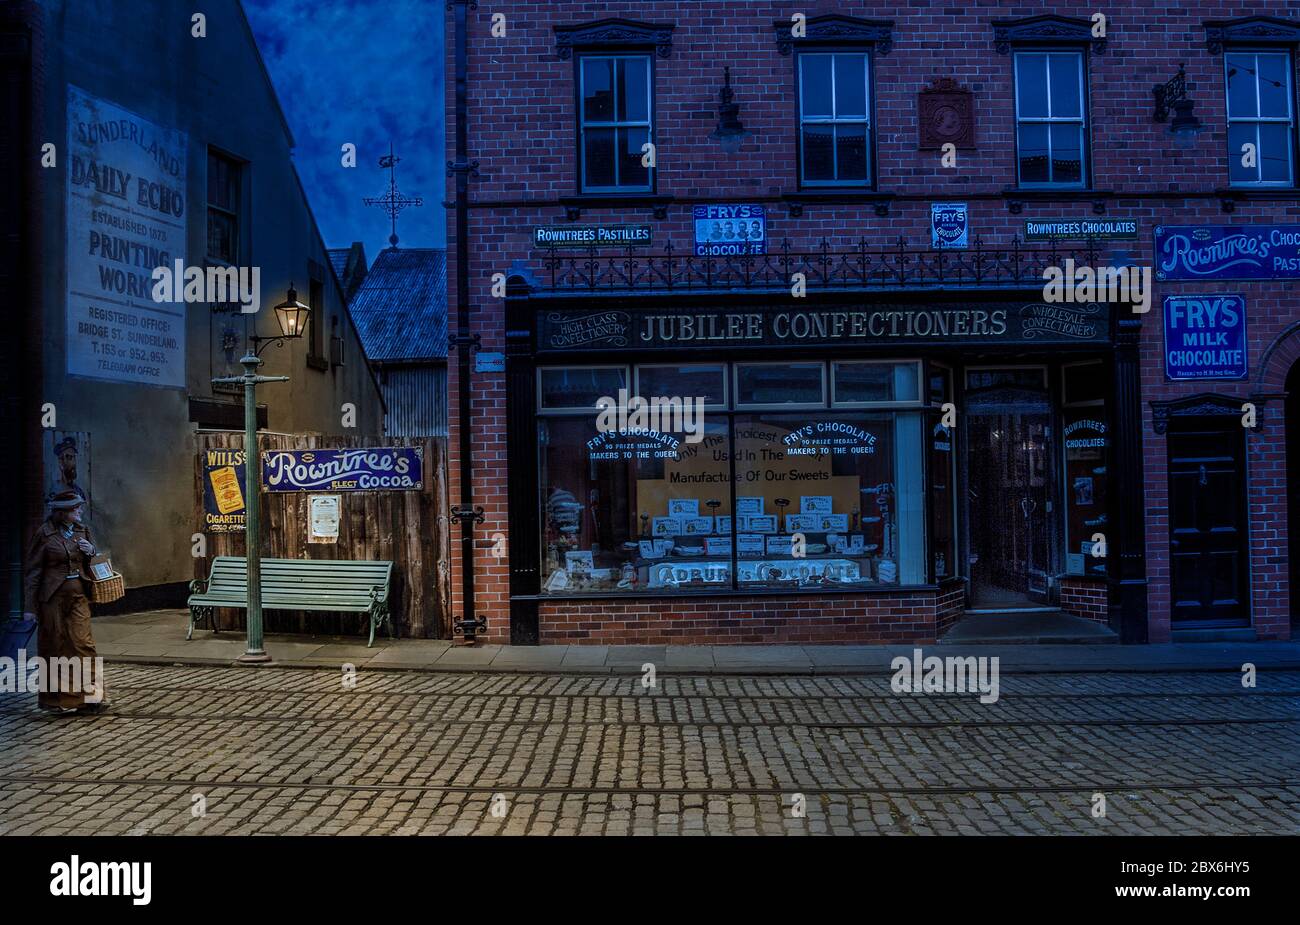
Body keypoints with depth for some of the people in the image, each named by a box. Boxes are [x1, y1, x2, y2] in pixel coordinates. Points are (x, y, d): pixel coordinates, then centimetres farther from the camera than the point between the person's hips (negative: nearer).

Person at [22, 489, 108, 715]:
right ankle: (58, 700, 15)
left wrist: (91, 552, -4)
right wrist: (30, 607, -6)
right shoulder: (45, 533, -6)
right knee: (55, 648, 5)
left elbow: (95, 564, 21)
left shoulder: (82, 530, 8)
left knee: (83, 644, -4)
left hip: (79, 596, 3)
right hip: (53, 598, -3)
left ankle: (88, 695, -1)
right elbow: (32, 571, -3)